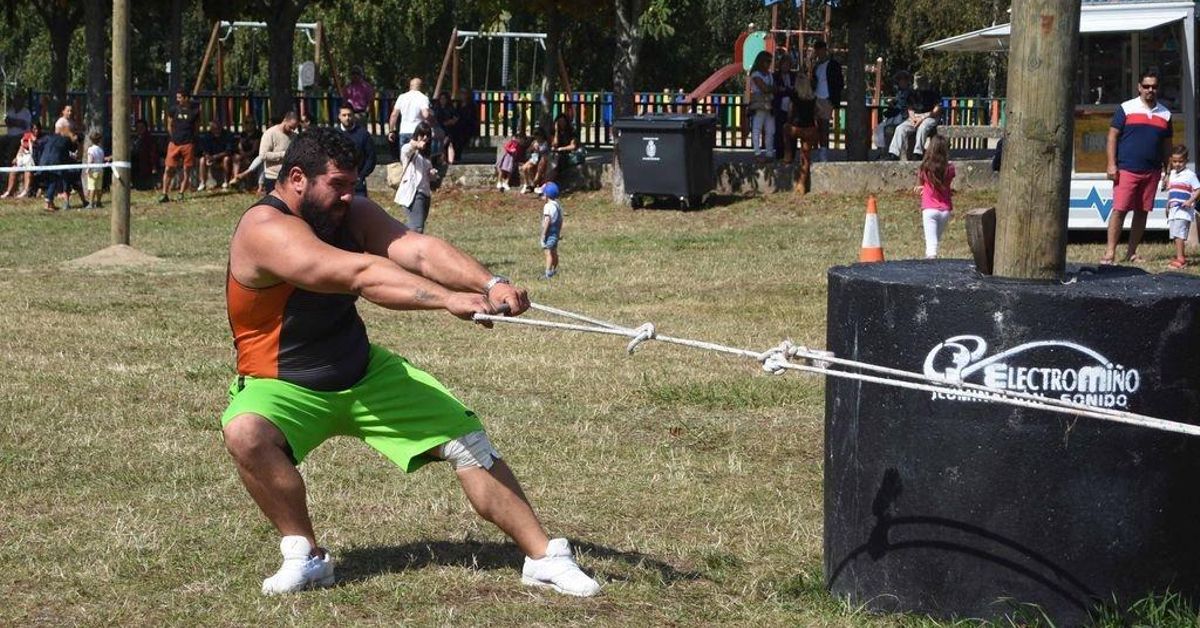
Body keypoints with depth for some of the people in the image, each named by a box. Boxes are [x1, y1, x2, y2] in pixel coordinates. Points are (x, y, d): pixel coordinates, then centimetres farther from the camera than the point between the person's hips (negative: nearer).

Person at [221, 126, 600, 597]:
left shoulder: (352, 214, -6)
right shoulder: (265, 229, -27)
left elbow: (418, 250, -24)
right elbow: (361, 273, -40)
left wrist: (488, 284, -42)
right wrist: (448, 299, -50)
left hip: (363, 372, 6)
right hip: (282, 386, -6)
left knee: (467, 441, -3)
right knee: (246, 433, -38)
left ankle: (543, 557, 7)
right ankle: (304, 554, -19)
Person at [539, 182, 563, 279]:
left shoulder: (548, 206, -17)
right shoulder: (558, 205, 10)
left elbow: (547, 221, -21)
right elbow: (560, 220, 15)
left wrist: (543, 235, -19)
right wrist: (560, 232, 23)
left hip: (550, 232, -9)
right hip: (556, 232, 9)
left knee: (548, 253, -10)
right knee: (554, 252, 19)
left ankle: (548, 273, -13)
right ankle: (554, 271, 31)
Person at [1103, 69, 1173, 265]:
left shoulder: (1165, 114, 13)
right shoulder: (1126, 109, 1)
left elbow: (1167, 145, 18)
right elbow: (1112, 136, 0)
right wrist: (1112, 164, -8)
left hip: (1152, 172, 4)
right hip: (1127, 169, -4)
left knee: (1142, 212, 6)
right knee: (1119, 209, -9)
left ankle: (1131, 252, 14)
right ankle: (1110, 252, -8)